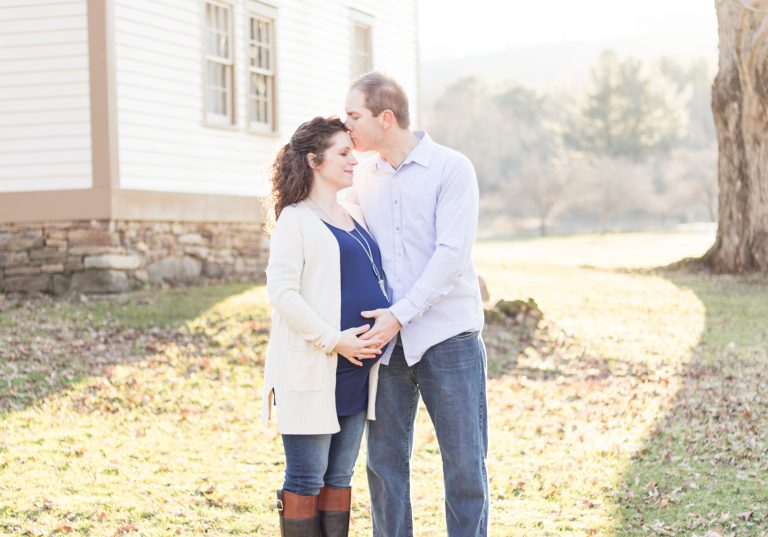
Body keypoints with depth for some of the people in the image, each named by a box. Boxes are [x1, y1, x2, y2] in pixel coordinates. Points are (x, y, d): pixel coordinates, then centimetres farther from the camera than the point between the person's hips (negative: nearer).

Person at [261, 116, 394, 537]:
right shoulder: (295, 219, -6)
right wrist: (333, 340, -19)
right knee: (306, 480, -2)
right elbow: (282, 292, -14)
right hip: (311, 370, -7)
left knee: (339, 477, 11)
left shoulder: (355, 218, 16)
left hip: (357, 369, 7)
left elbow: (373, 282, 23)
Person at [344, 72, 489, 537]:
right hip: (385, 341, 5)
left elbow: (453, 254, -13)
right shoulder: (363, 180, 11)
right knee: (385, 463, 7)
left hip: (447, 338, -5)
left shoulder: (452, 169, -5)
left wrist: (401, 314, -19)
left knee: (465, 464, 0)